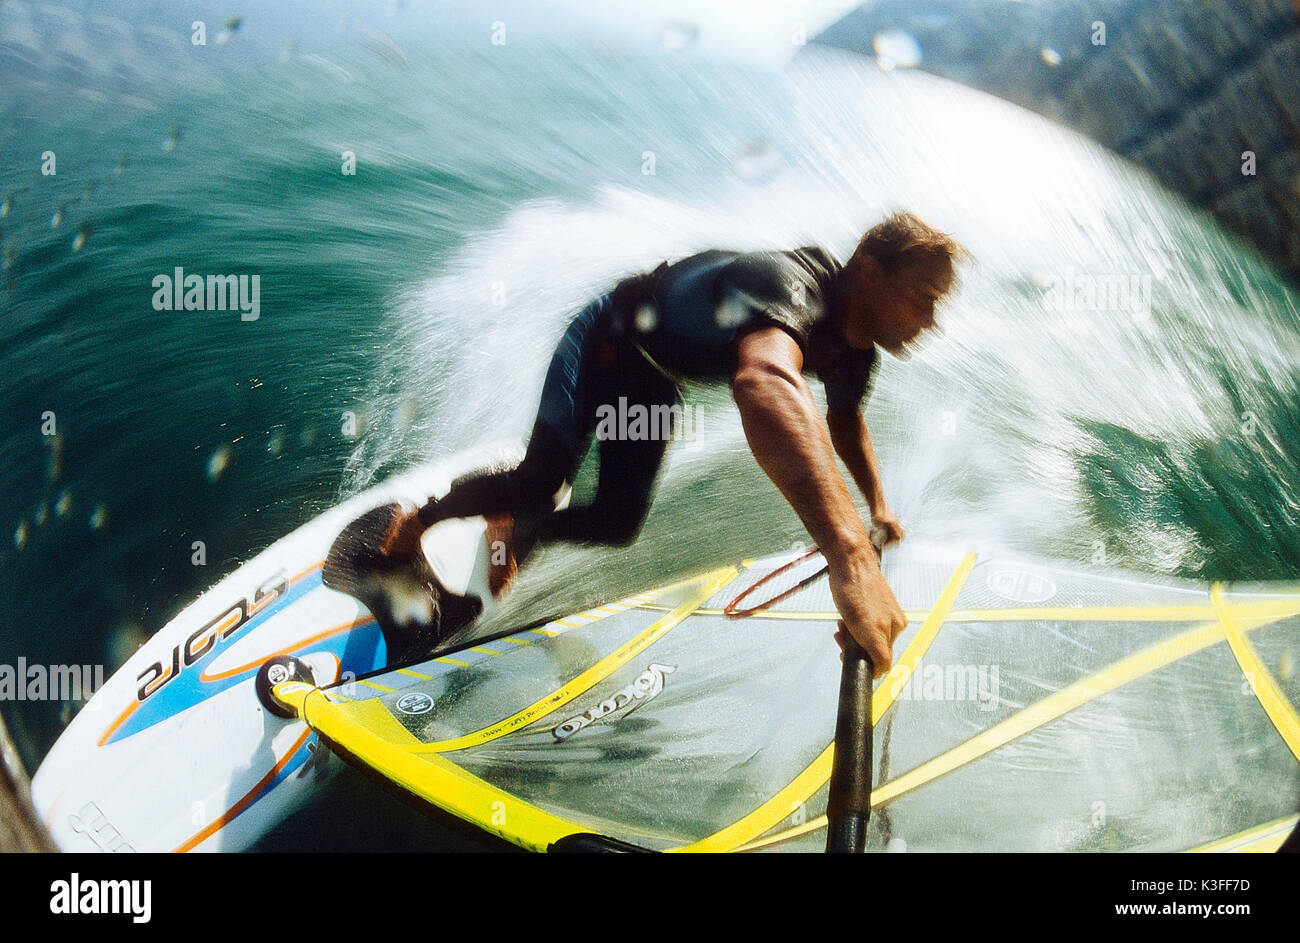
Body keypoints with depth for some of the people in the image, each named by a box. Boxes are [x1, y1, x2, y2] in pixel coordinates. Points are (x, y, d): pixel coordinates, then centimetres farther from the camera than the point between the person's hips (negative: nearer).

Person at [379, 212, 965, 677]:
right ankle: (416, 521, 8)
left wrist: (877, 505, 4)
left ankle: (515, 530, 32)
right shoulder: (790, 286, -42)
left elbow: (844, 417, 15)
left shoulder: (856, 346, -12)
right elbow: (763, 380, -67)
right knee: (540, 484, -19)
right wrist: (847, 550, -76)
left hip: (655, 379, 8)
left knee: (618, 523, 5)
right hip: (610, 337, -8)